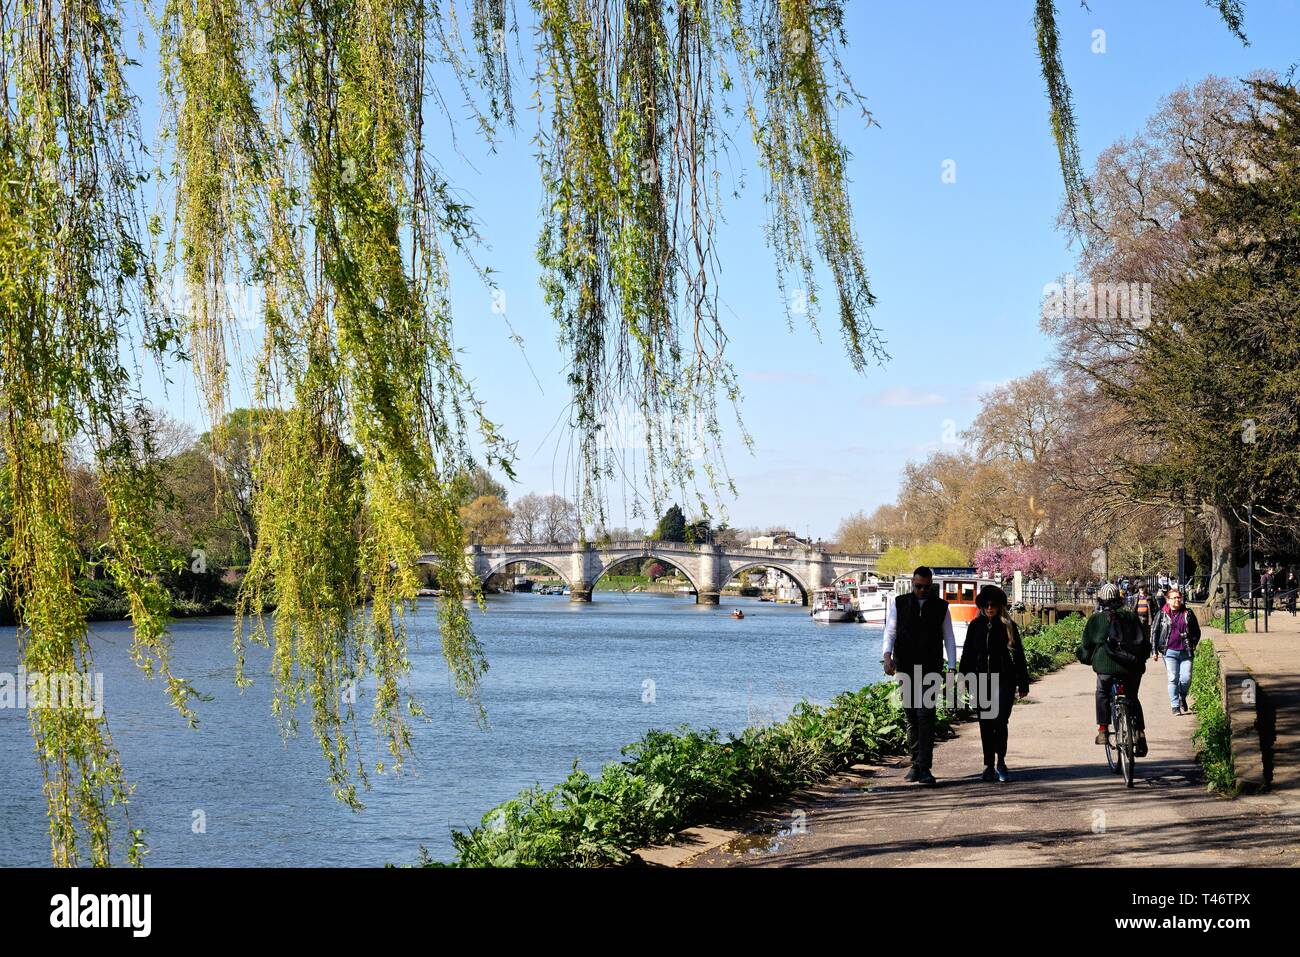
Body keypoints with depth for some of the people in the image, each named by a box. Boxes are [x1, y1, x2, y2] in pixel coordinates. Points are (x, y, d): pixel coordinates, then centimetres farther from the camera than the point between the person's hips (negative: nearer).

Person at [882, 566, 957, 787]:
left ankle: (924, 769, -15)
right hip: (905, 668, 2)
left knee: (926, 717, -12)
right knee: (910, 717, 6)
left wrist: (952, 668, 0)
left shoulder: (941, 607, 8)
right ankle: (916, 763, 17)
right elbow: (890, 632, 2)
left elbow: (949, 638, 9)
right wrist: (887, 656, -15)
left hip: (931, 669, -2)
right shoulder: (898, 604, 8)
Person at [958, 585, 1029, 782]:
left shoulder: (1008, 626, 2)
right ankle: (989, 765, 14)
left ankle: (1000, 761, 5)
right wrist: (963, 678, 5)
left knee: (1000, 721, -12)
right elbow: (967, 654, 11)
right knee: (986, 724, 5)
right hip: (982, 681, 3)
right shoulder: (976, 626, 7)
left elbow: (1018, 655, 4)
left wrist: (1023, 684, 2)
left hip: (1005, 680, -2)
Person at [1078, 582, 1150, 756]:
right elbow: (1144, 642, 17)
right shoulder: (1131, 617, 15)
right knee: (1133, 698, 20)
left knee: (1102, 694, 21)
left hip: (1106, 665, -3)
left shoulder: (1096, 618, 7)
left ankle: (1102, 729, 9)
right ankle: (1140, 732, 8)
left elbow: (1087, 643, 8)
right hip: (1132, 665, 3)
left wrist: (1085, 657, 25)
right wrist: (1141, 658, 32)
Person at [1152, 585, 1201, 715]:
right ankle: (1175, 706, 6)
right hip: (1169, 652, -1)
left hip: (1185, 652, 1)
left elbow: (1197, 632, 16)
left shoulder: (1188, 613, 8)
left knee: (1186, 678, -4)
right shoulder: (1162, 615, 4)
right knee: (1173, 679, -3)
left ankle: (1182, 698, 25)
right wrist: (1154, 651, 2)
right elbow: (1155, 633, 7)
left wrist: (1192, 646, 5)